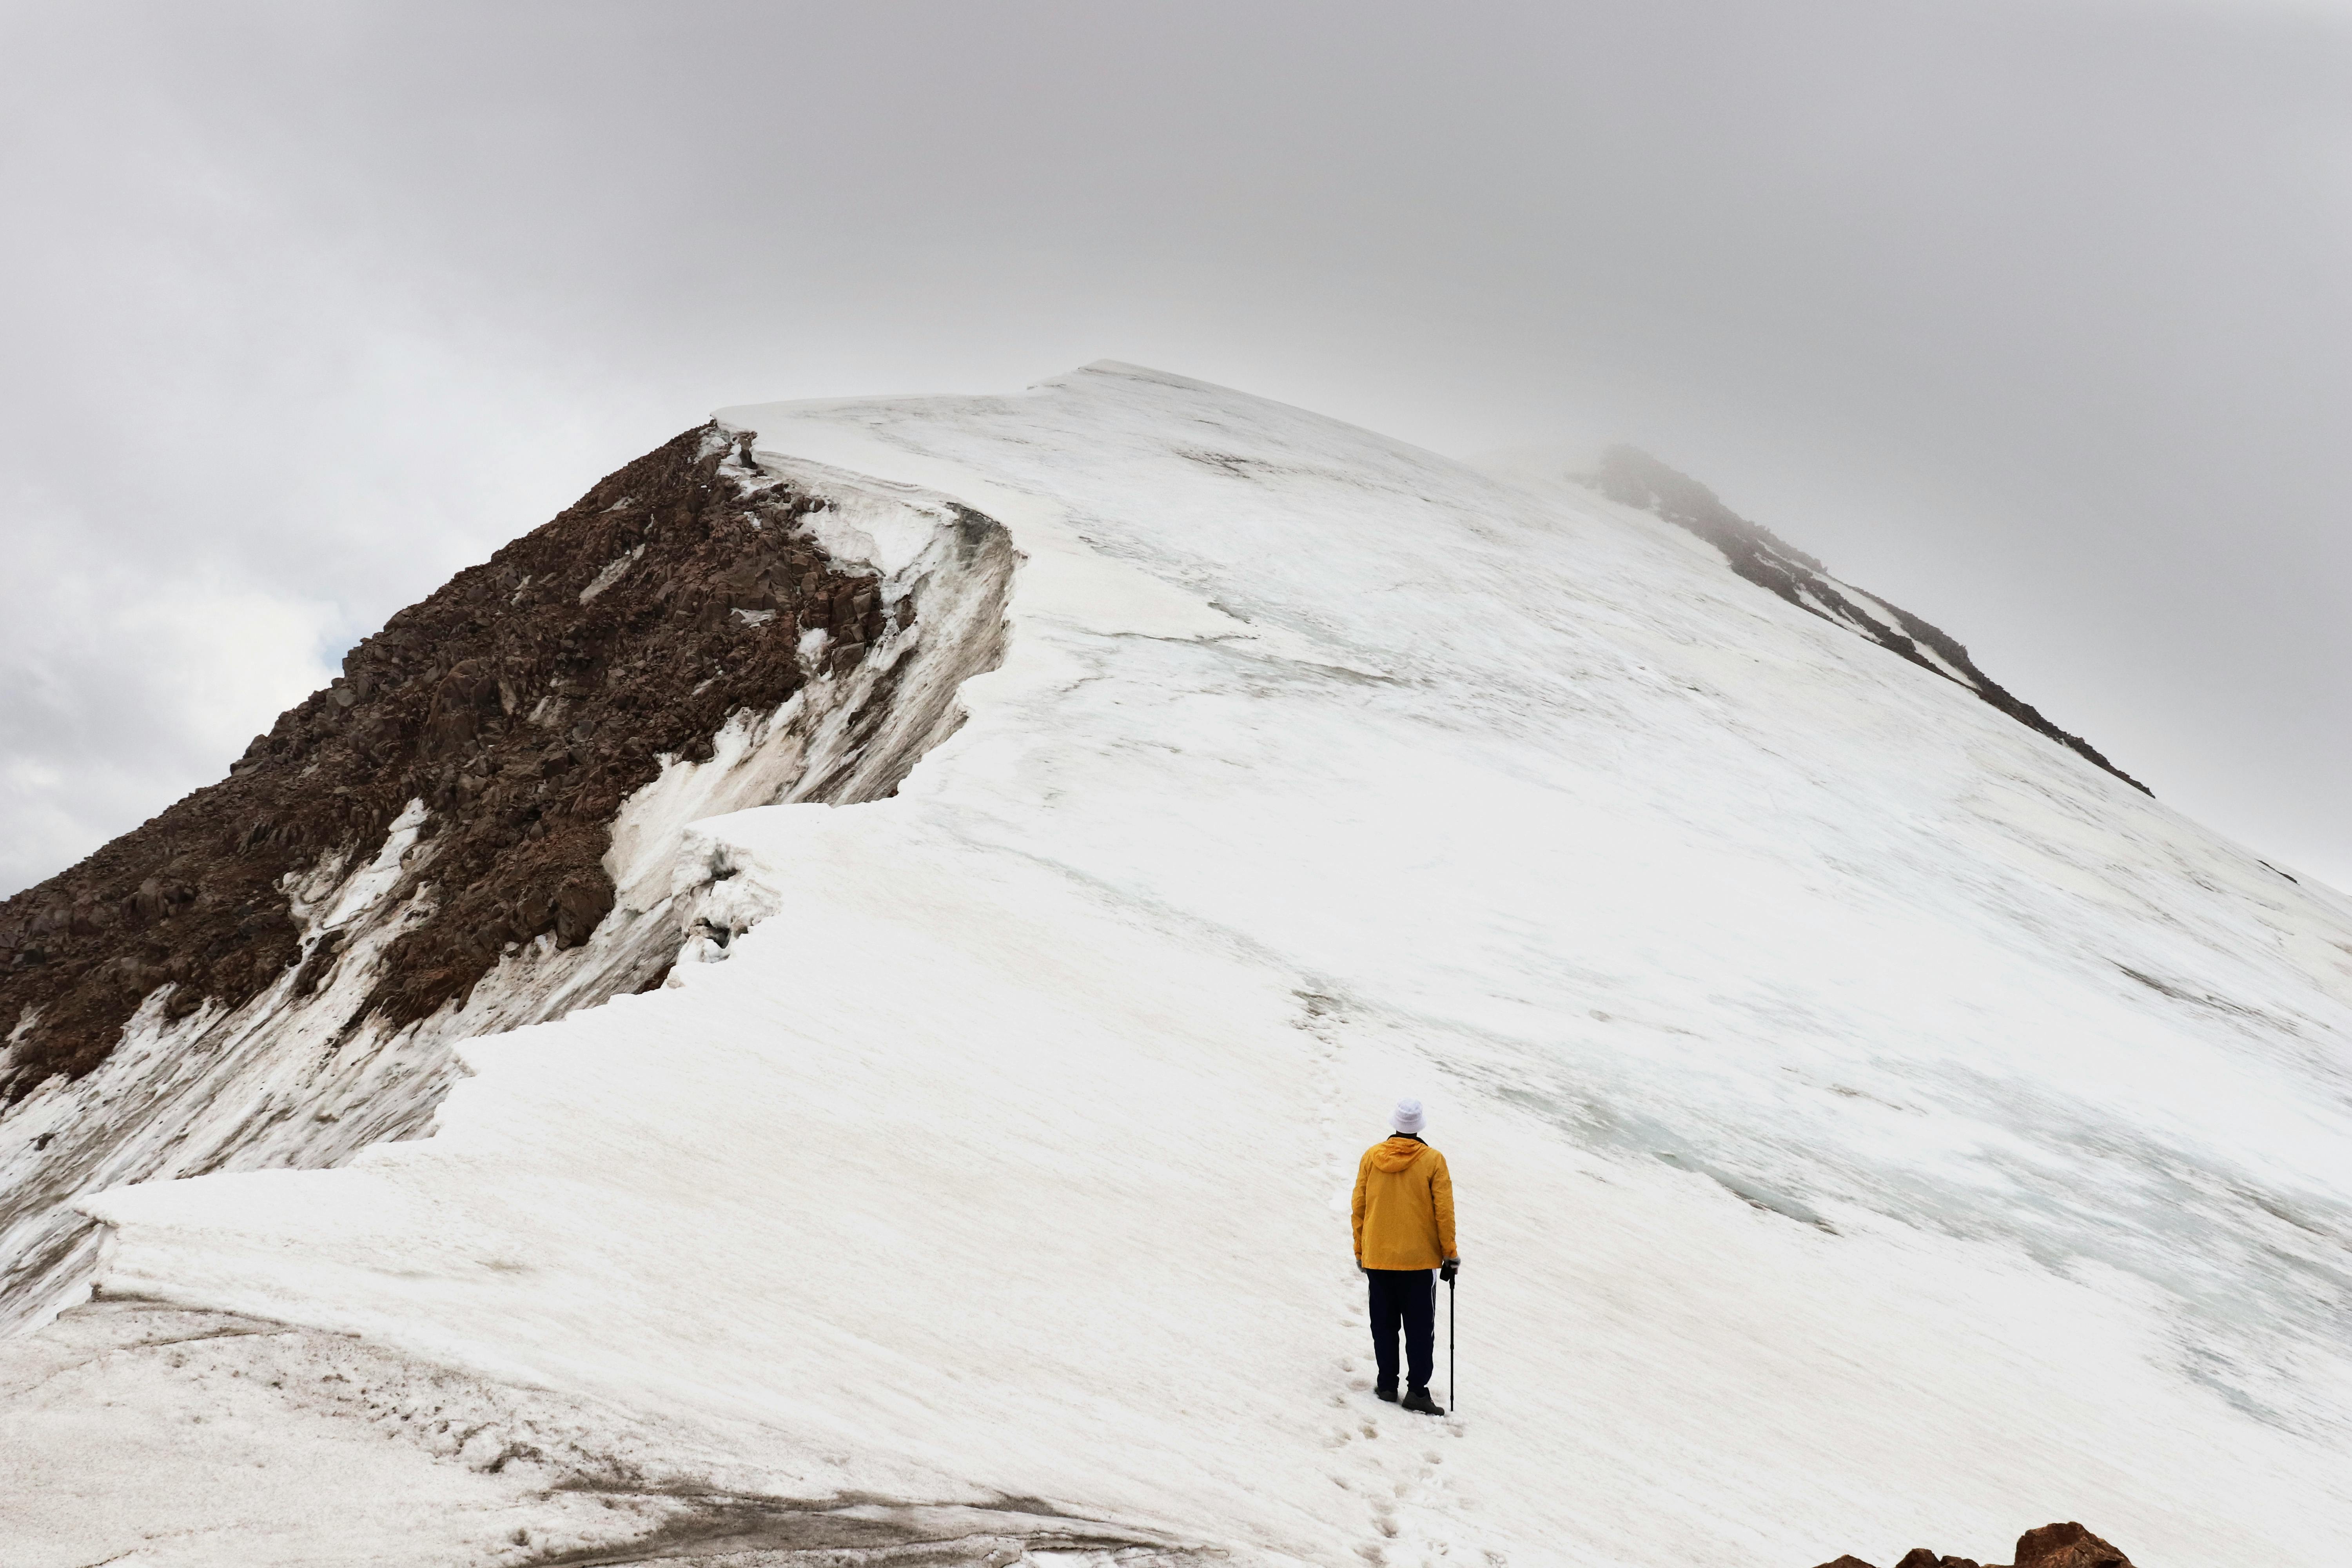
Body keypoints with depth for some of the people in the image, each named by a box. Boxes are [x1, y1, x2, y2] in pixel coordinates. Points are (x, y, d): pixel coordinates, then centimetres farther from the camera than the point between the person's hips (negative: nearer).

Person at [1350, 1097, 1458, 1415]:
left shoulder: (1370, 1157, -2)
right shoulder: (1433, 1160, -8)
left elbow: (1358, 1208, 4)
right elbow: (1444, 1211, -7)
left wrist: (1360, 1252, 14)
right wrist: (1450, 1254, 3)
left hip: (1377, 1258, 2)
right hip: (1419, 1259, -2)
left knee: (1384, 1325, 14)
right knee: (1420, 1329, 5)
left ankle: (1387, 1385, 17)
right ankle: (1417, 1390, 1)